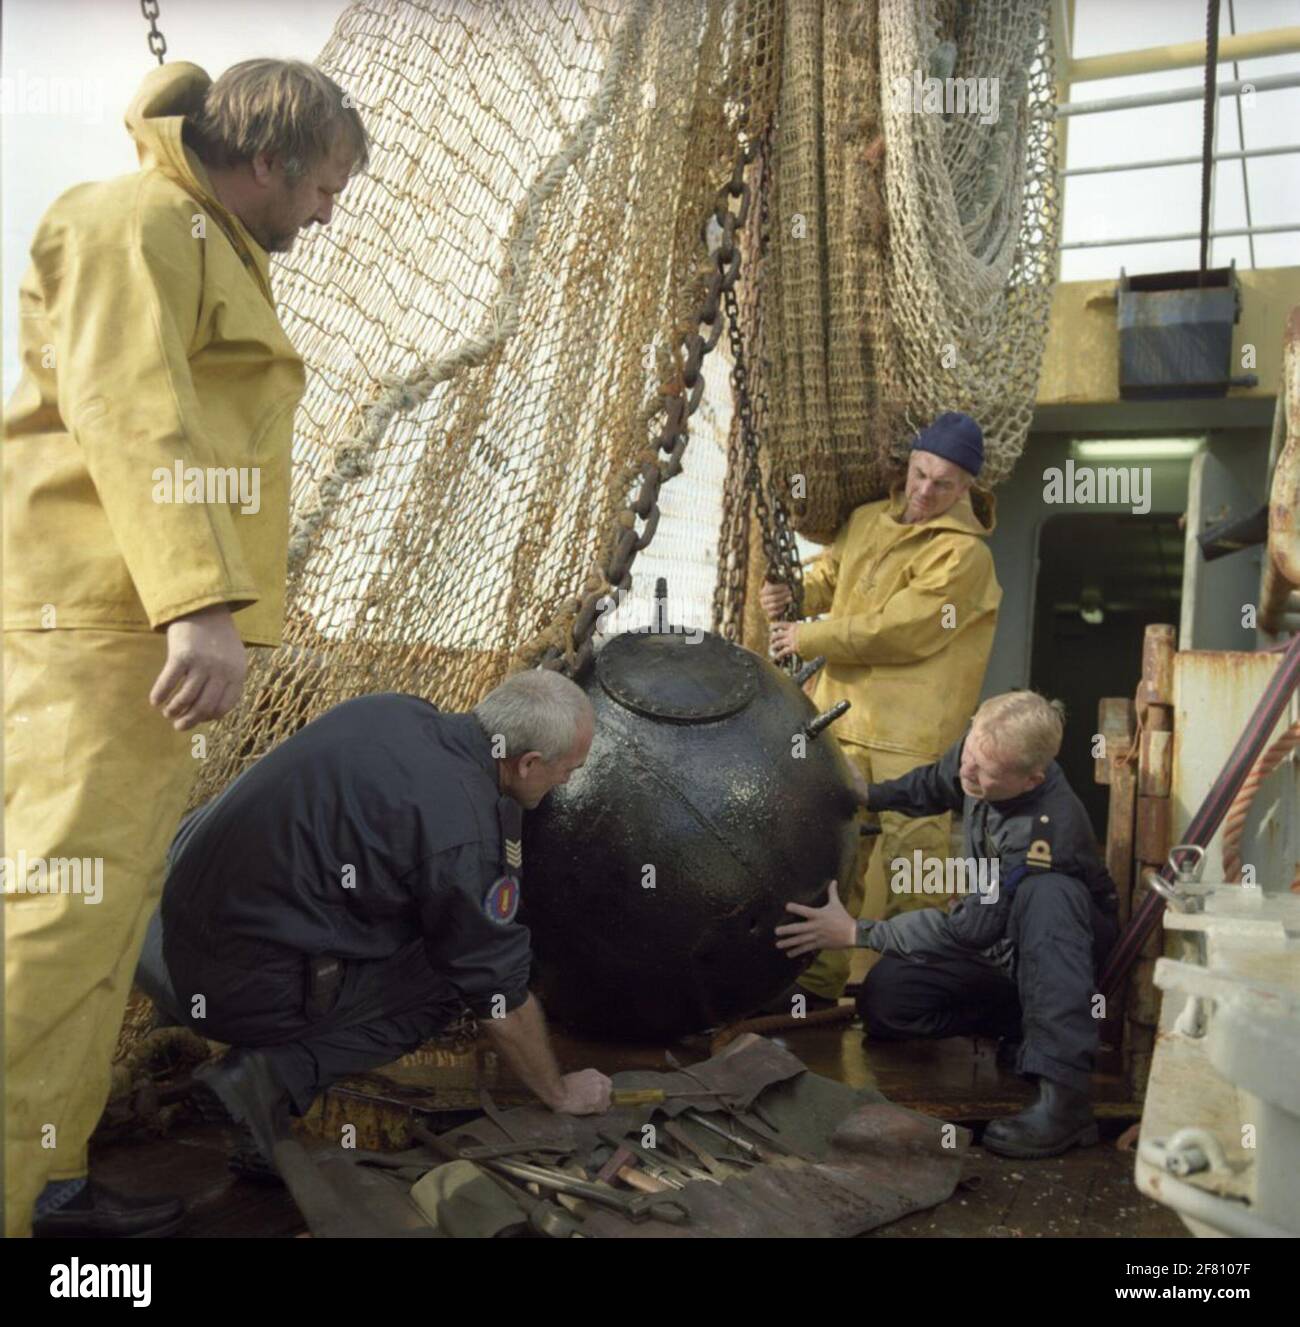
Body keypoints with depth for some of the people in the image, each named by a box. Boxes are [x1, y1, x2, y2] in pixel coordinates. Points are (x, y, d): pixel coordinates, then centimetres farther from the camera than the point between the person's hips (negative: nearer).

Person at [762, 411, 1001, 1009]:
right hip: (846, 715, 7)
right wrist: (794, 595, 2)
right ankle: (821, 977, 25)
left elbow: (896, 631, -18)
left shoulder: (963, 554, -12)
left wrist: (809, 638, -11)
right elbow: (828, 578, 26)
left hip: (913, 734, -7)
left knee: (912, 857, -2)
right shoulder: (867, 521, 12)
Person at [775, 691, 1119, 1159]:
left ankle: (1064, 1095, -43)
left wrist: (858, 934, -28)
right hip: (999, 939, 6)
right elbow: (932, 786, 11)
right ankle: (1026, 1023, 2)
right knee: (883, 998, -13)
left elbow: (973, 928, -32)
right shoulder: (979, 751, -16)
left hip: (1070, 941, -6)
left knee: (1045, 892, -42)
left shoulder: (1049, 826, -37)